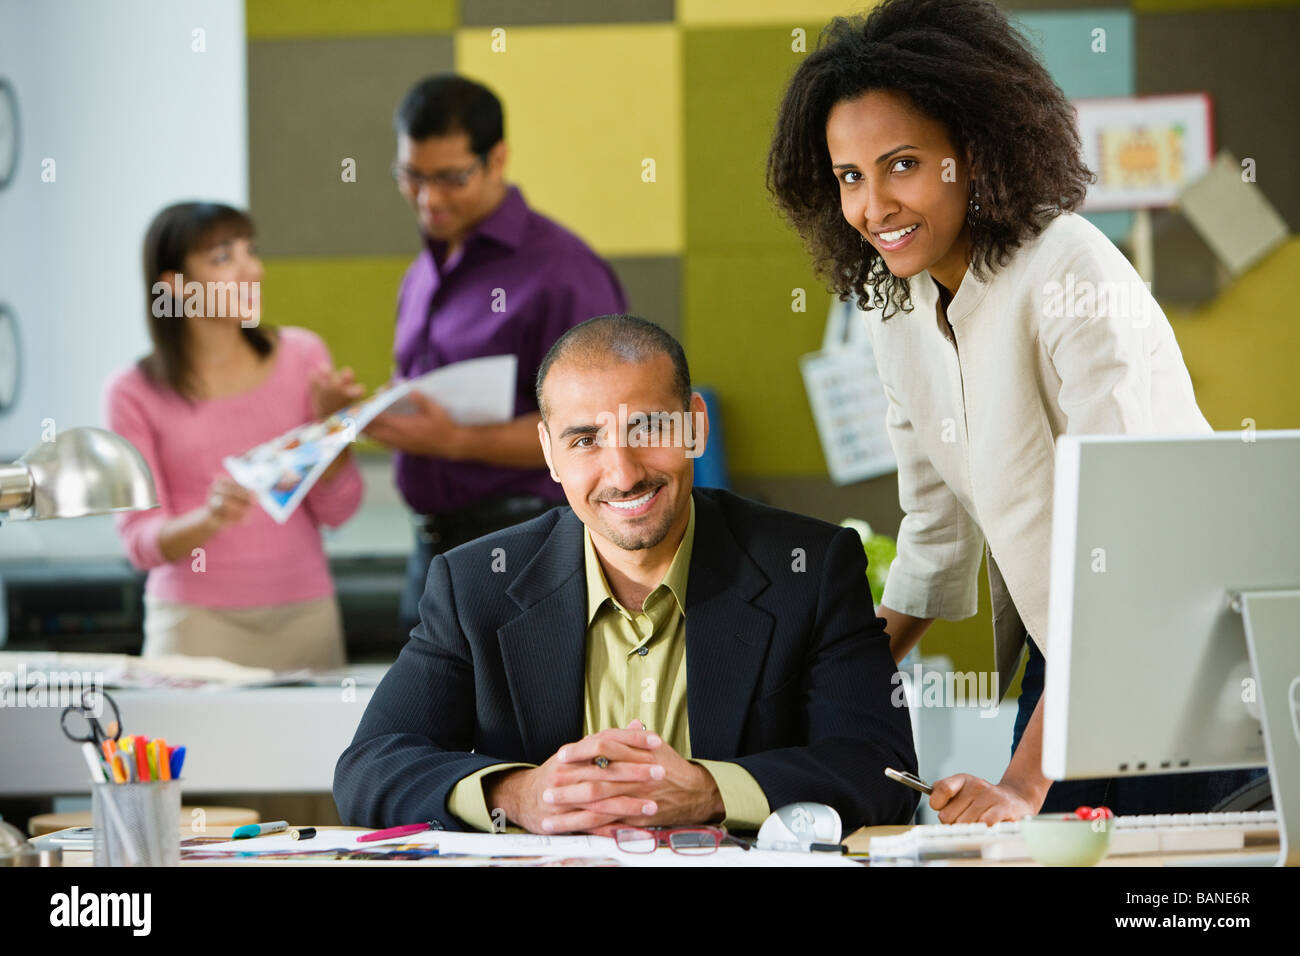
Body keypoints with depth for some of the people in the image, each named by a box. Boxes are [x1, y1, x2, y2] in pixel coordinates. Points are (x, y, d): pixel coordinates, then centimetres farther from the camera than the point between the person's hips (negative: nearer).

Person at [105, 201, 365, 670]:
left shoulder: (302, 355, 4)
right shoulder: (135, 394, -1)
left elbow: (337, 509, 3)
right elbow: (141, 542, -5)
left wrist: (329, 421, -12)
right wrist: (210, 519, -24)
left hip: (304, 613, 2)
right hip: (199, 621, -2)